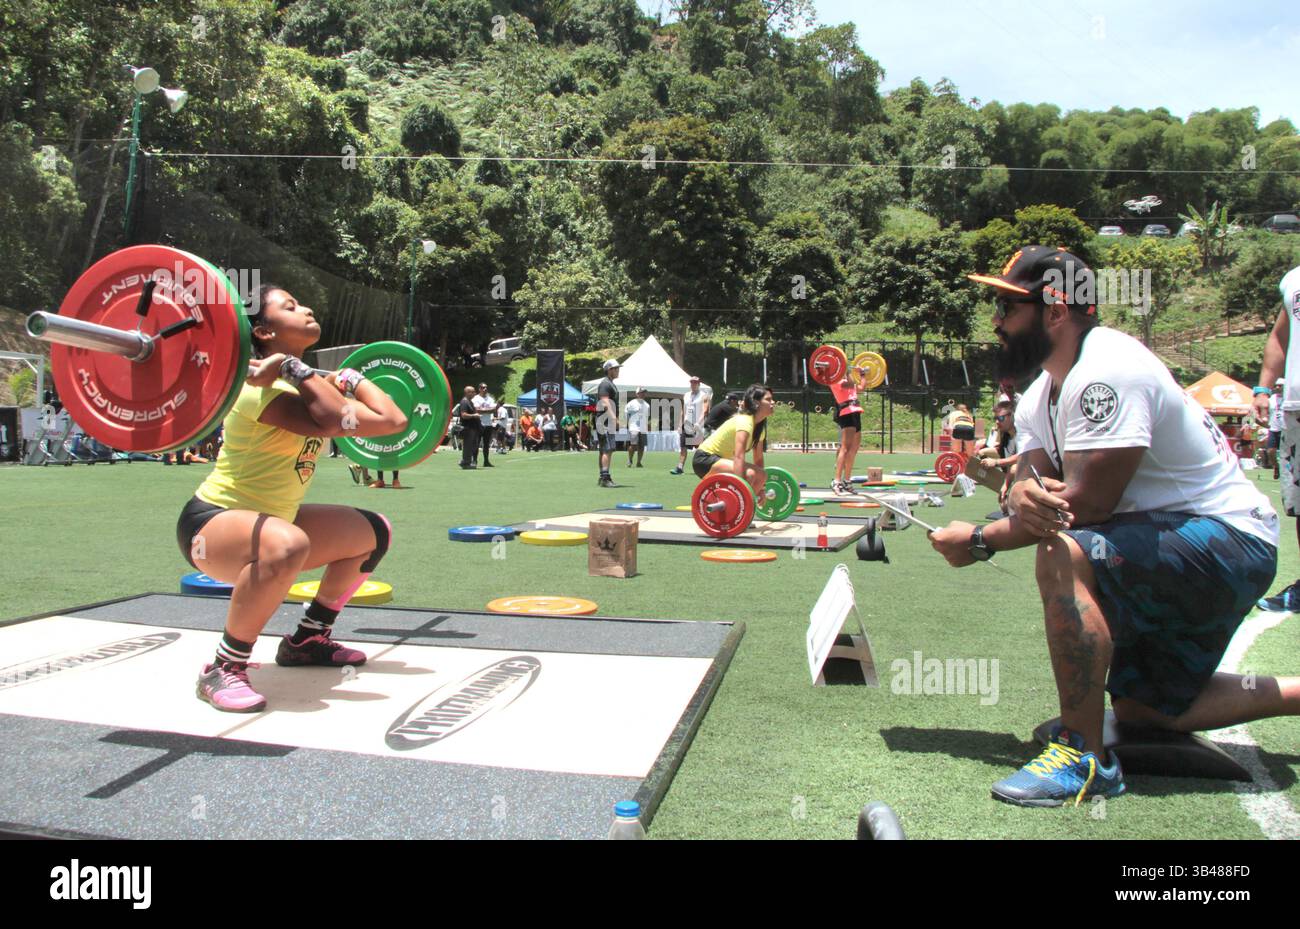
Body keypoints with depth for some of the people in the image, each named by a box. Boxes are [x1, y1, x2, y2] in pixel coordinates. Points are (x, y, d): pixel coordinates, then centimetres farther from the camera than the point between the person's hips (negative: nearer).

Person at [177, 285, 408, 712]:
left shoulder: (312, 384, 5)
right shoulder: (262, 385, -22)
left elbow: (391, 420, 2)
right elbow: (328, 421, -41)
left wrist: (350, 378, 10)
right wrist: (293, 366, -31)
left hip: (268, 517, 9)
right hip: (211, 522, -9)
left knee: (373, 532, 15)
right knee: (286, 546, -42)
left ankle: (307, 640, 22)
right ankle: (223, 670, -21)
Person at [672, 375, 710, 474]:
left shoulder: (703, 396, -3)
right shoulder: (685, 396, 14)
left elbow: (705, 411, -14)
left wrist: (699, 423, -27)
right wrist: (681, 424, 10)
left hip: (698, 427, -5)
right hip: (687, 426, 5)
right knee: (683, 448, -1)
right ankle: (679, 467, -6)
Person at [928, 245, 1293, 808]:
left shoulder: (1108, 371, -25)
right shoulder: (1040, 397, 6)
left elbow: (1085, 503, -29)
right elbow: (1031, 482, -6)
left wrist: (980, 541, -21)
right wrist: (1022, 494, -31)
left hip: (1230, 540, -10)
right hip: (1181, 551, 10)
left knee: (1063, 554, -34)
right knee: (1142, 709, 17)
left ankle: (1085, 754, -25)